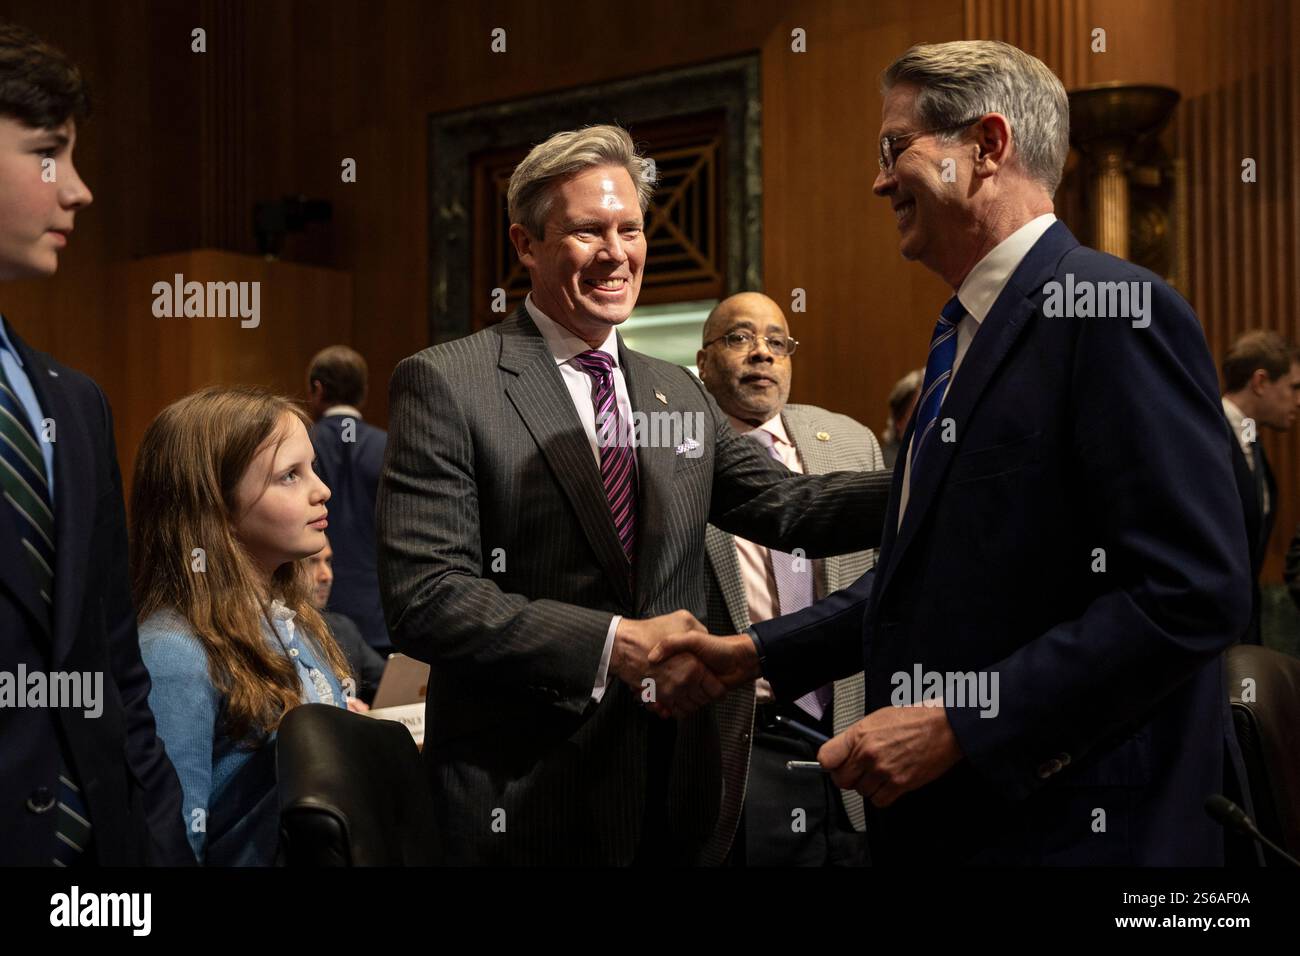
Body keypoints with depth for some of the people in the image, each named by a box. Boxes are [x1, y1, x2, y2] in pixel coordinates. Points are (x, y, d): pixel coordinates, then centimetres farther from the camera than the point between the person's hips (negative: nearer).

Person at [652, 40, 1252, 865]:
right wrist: (758, 654, 13)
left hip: (1066, 825, -8)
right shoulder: (969, 335, 12)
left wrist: (957, 726, -22)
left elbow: (1192, 596, -21)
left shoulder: (1115, 310, -15)